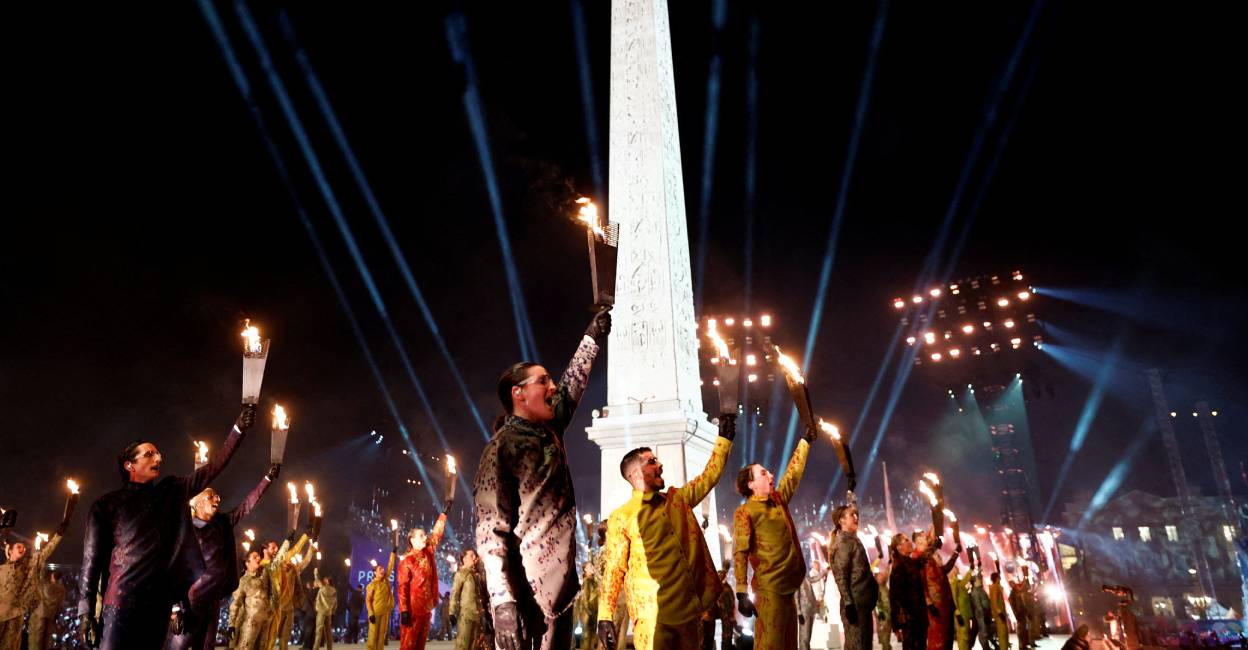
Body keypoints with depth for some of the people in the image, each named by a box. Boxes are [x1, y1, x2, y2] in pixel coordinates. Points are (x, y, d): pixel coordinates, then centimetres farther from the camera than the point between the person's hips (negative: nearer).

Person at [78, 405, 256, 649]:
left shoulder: (172, 491, 14)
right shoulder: (107, 505, 4)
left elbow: (214, 466, 8)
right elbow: (92, 558, 1)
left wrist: (240, 427, -2)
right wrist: (86, 609, -7)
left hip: (160, 600, 4)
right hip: (122, 599, -4)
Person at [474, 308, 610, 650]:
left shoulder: (549, 433, 11)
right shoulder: (501, 447, -11)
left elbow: (571, 386, 27)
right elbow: (491, 531, -15)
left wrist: (593, 336, 31)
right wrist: (502, 601, -23)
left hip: (558, 585, 8)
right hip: (526, 591, -8)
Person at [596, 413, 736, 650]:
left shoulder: (678, 500, 14)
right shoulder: (621, 517, -2)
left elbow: (709, 475, 20)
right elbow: (614, 569, -4)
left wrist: (725, 437, 17)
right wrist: (605, 617, -10)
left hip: (688, 611, 5)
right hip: (653, 616, -5)